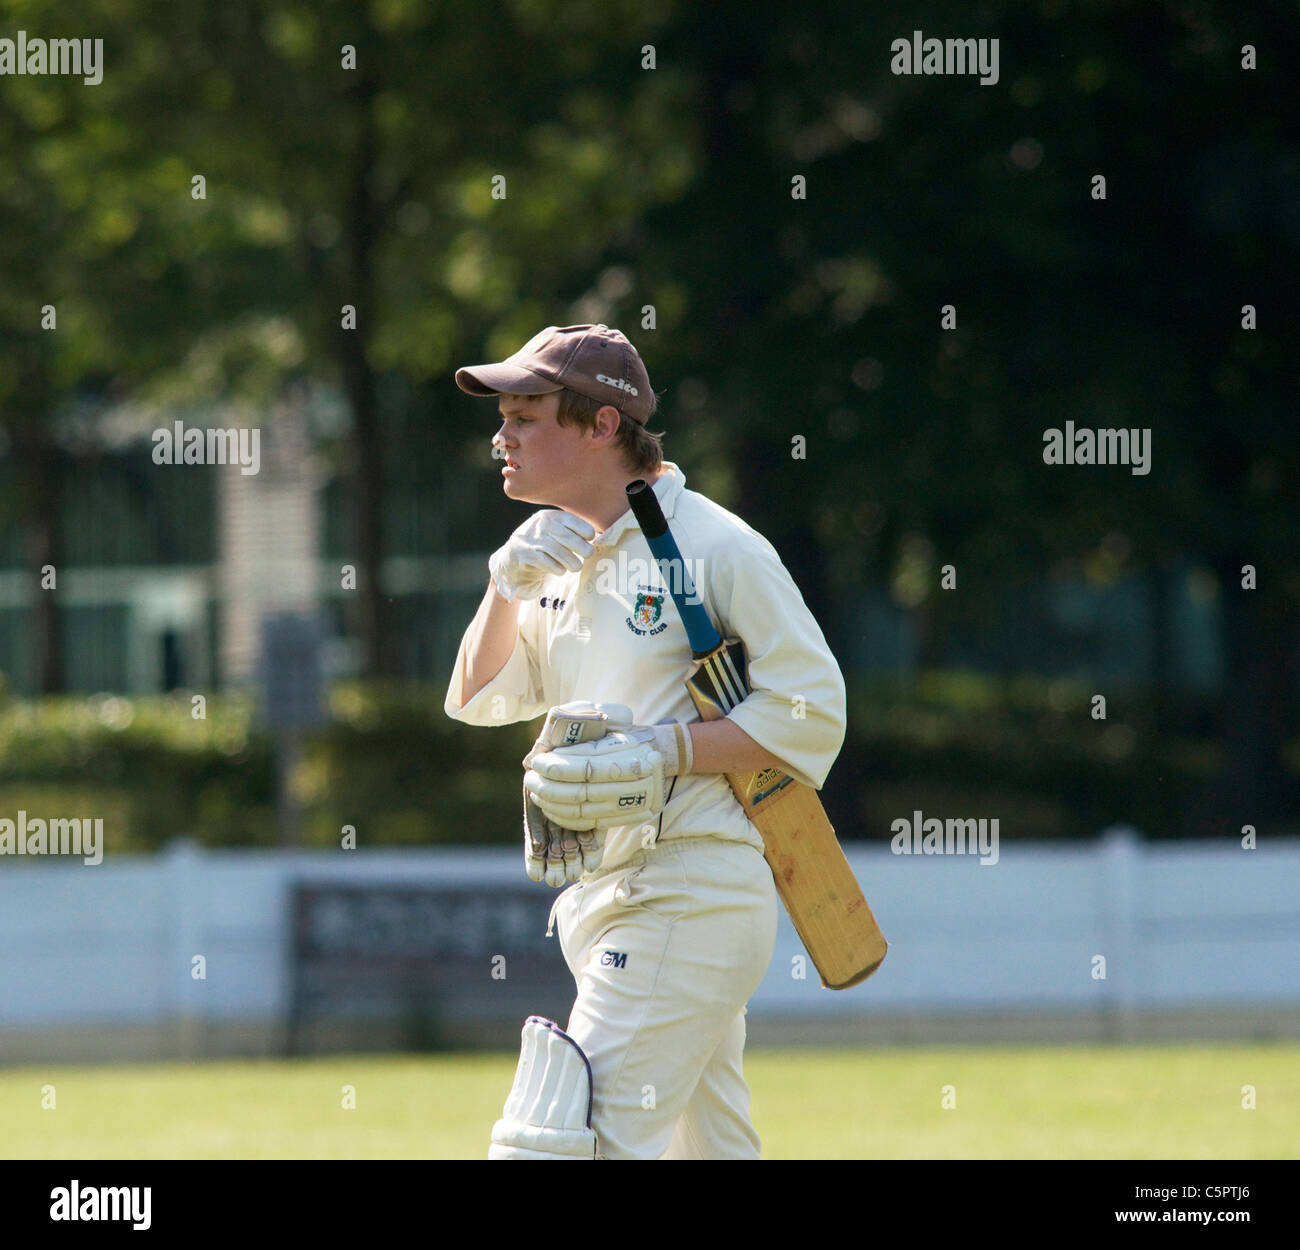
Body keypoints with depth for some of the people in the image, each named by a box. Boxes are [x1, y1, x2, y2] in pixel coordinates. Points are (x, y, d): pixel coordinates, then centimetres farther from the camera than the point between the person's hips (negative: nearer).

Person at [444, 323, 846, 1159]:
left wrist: (661, 754, -20)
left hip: (693, 894, -9)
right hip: (602, 900, 9)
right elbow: (478, 698, 13)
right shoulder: (565, 557, 15)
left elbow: (810, 712, -13)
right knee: (713, 1149, 13)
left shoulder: (713, 547, -10)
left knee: (555, 1139, -17)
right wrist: (509, 586, -2)